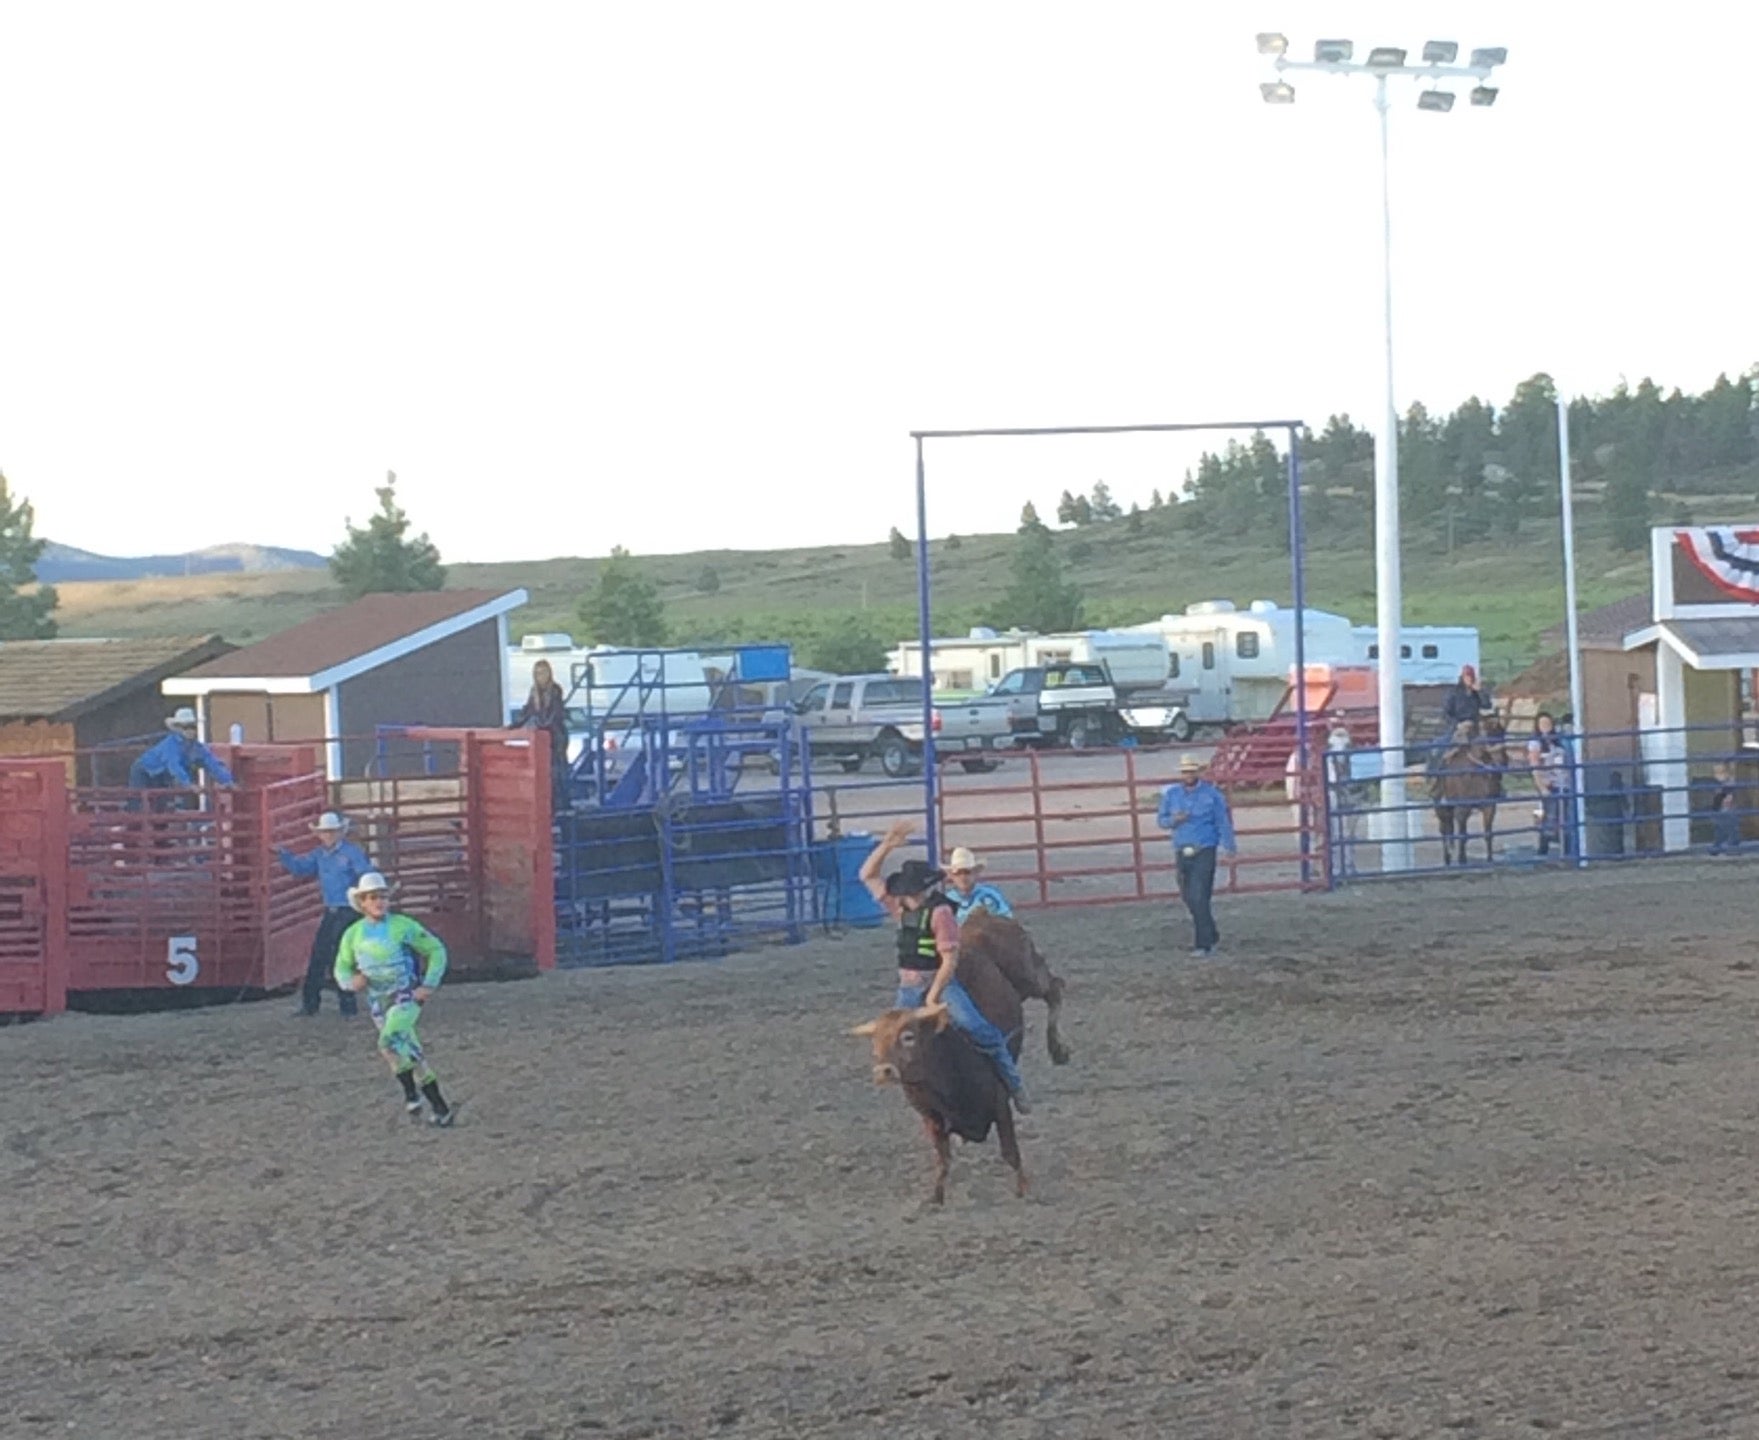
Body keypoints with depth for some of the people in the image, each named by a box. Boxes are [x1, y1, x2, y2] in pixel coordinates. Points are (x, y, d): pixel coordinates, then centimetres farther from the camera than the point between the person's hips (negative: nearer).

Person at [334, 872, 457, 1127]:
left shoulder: (403, 926, -8)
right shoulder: (353, 934, 2)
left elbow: (436, 950, 0)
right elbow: (342, 969, 13)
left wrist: (429, 985, -10)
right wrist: (351, 980, -11)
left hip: (407, 995, -5)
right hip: (378, 1002, 5)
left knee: (390, 1041, -29)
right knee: (411, 1054, 4)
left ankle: (410, 1089, -10)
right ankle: (441, 1109, 11)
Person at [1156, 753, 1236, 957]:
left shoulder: (1212, 794, -4)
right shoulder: (1171, 794, 5)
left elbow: (1223, 822, -1)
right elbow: (1161, 819, 11)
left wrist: (1227, 846, -10)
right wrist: (1174, 820, -11)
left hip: (1204, 851, -5)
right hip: (1182, 851, 5)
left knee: (1199, 898, -12)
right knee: (1188, 897, 12)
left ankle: (1205, 944, -8)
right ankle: (1211, 935, 31)